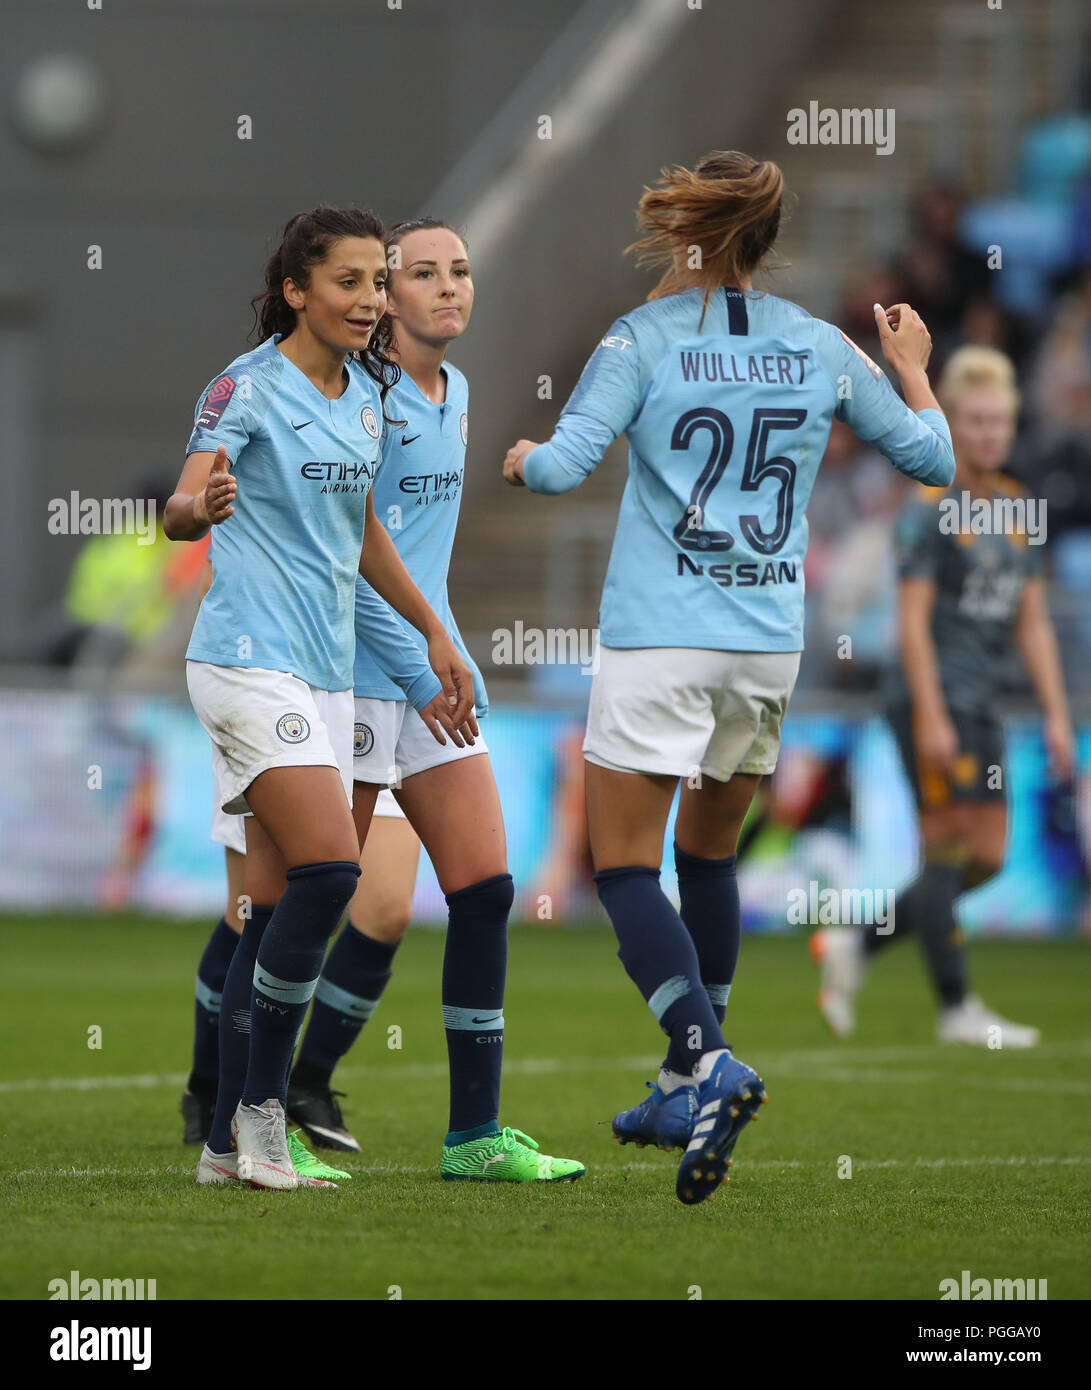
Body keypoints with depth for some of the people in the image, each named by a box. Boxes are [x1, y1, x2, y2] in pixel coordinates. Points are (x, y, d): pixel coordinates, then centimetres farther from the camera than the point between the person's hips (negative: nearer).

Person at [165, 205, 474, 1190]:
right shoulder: (247, 389, -10)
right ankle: (260, 1105, -7)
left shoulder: (368, 393, 12)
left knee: (277, 910, 4)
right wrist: (203, 504, -44)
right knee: (329, 868, -20)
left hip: (329, 671, 7)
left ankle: (232, 1142, 8)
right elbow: (180, 511, -21)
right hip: (250, 660, -7)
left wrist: (434, 635, 28)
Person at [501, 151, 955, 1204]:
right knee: (707, 855, 19)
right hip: (769, 638, 5)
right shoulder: (821, 349, 5)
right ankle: (689, 1093, 23)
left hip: (662, 638, -5)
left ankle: (707, 1062, -23)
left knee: (621, 863, -2)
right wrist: (912, 369, 32)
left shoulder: (643, 340, -7)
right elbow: (932, 457, 13)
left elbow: (563, 466, -15)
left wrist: (521, 459, 8)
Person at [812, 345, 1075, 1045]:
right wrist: (932, 717, -18)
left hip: (981, 702, 8)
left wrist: (1057, 715, 7)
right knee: (948, 847, -7)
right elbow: (914, 618, -13)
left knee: (988, 857, 6)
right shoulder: (930, 508, -9)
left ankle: (855, 943, 18)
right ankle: (957, 1007, -2)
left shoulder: (1018, 509, 12)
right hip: (931, 697, -8)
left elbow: (1033, 621, 14)